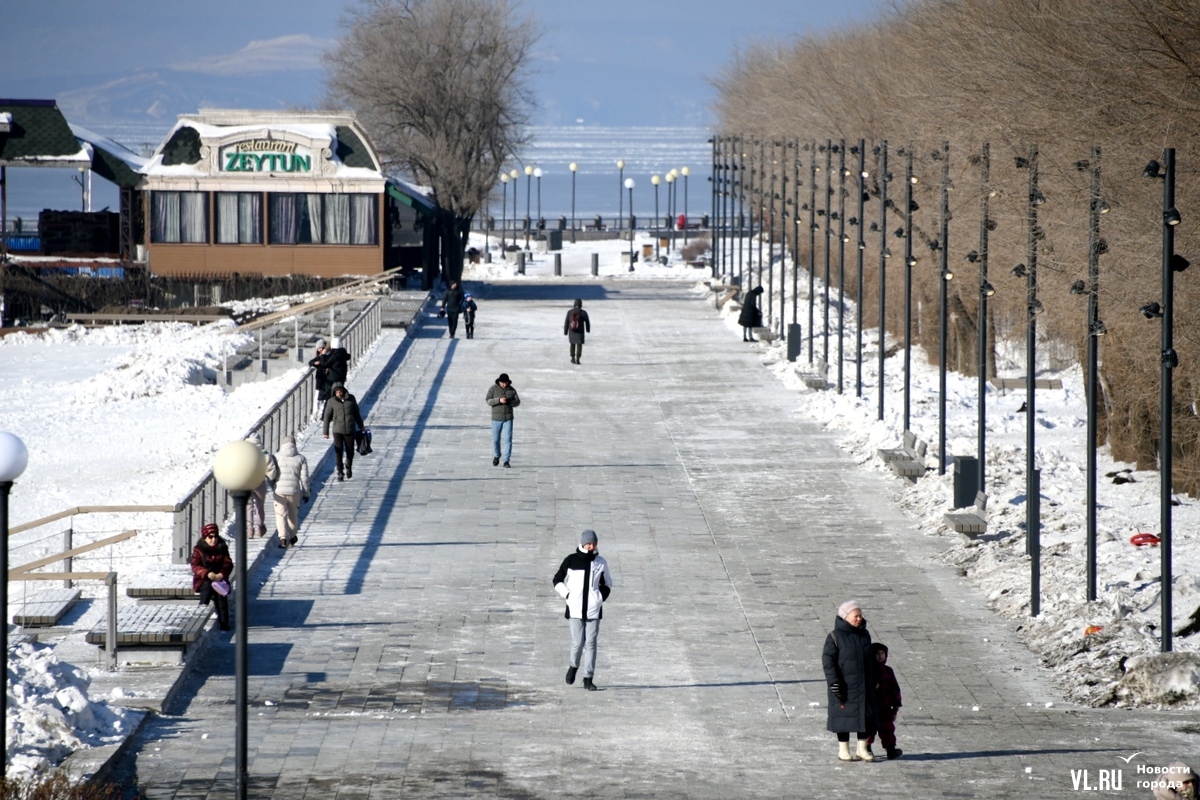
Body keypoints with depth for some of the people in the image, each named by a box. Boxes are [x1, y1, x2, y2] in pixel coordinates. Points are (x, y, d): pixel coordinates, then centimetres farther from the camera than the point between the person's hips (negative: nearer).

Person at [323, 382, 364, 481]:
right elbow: (327, 417, 2)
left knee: (350, 451, 9)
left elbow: (356, 414, 11)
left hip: (350, 430, 1)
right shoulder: (331, 401, -4)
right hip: (337, 431, -1)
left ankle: (348, 467, 35)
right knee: (338, 452, -4)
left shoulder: (351, 399, 0)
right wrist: (326, 432, 1)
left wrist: (361, 426, 18)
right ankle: (340, 473, 7)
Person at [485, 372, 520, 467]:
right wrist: (499, 400, -27)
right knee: (496, 439, 6)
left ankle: (506, 461, -5)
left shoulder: (512, 390, 2)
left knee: (508, 439, -8)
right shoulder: (493, 389, -4)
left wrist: (509, 402, -19)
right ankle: (496, 456, 33)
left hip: (508, 418, 1)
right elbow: (488, 401, -12)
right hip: (496, 418, -1)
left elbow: (517, 402, 1)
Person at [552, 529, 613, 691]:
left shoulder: (600, 562, 7)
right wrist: (567, 595, -1)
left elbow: (607, 584, 21)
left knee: (591, 643, -3)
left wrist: (601, 597, 6)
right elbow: (557, 580, 10)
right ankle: (573, 666, 25)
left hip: (593, 609, 2)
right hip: (575, 609, -1)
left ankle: (588, 678, 2)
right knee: (578, 642, -6)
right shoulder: (571, 561, 1)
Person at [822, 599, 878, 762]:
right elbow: (827, 659, -12)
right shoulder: (835, 636, -9)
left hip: (864, 685, 6)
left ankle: (862, 749, 14)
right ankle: (843, 750, 10)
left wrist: (874, 679, 18)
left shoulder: (864, 635, 10)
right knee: (844, 715, 0)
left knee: (866, 715, 5)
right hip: (845, 685, -6)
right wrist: (834, 682, -18)